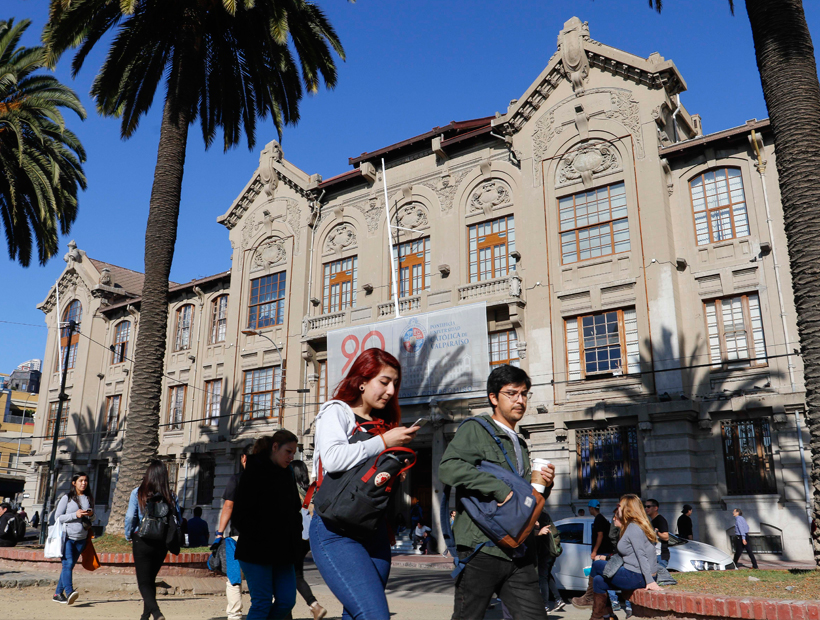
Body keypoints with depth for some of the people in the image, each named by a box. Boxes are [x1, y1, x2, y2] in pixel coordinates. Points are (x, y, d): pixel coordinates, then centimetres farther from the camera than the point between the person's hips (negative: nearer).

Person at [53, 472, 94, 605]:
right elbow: (57, 517, -3)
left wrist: (91, 514, -1)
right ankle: (69, 592, -29)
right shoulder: (67, 498, -1)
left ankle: (58, 594, 17)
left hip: (81, 539, 4)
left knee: (70, 565, 7)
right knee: (68, 563, -19)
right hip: (67, 537, -4)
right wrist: (75, 515, -14)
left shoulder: (89, 498, 12)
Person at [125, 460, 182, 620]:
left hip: (142, 542, -3)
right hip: (162, 544, 3)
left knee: (144, 582, 1)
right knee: (151, 579, 22)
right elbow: (178, 520, -1)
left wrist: (129, 536, 5)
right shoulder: (171, 496, -2)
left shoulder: (138, 493, -8)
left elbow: (130, 517, -11)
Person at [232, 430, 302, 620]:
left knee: (287, 600, 4)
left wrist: (295, 541, 6)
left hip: (282, 552, 7)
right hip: (257, 552, -7)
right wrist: (258, 539, -16)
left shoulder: (287, 474, 14)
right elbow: (241, 513, -11)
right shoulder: (255, 472, -7)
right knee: (262, 603, -4)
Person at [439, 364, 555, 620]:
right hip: (482, 548, -7)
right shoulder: (475, 429, -1)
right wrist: (500, 488, -21)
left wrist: (541, 484, 8)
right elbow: (448, 468, -19)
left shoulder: (520, 444, 23)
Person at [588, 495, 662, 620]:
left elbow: (642, 556, -22)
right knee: (599, 581, 12)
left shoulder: (633, 528, -15)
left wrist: (650, 581, -26)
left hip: (636, 578, -9)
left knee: (597, 565, 5)